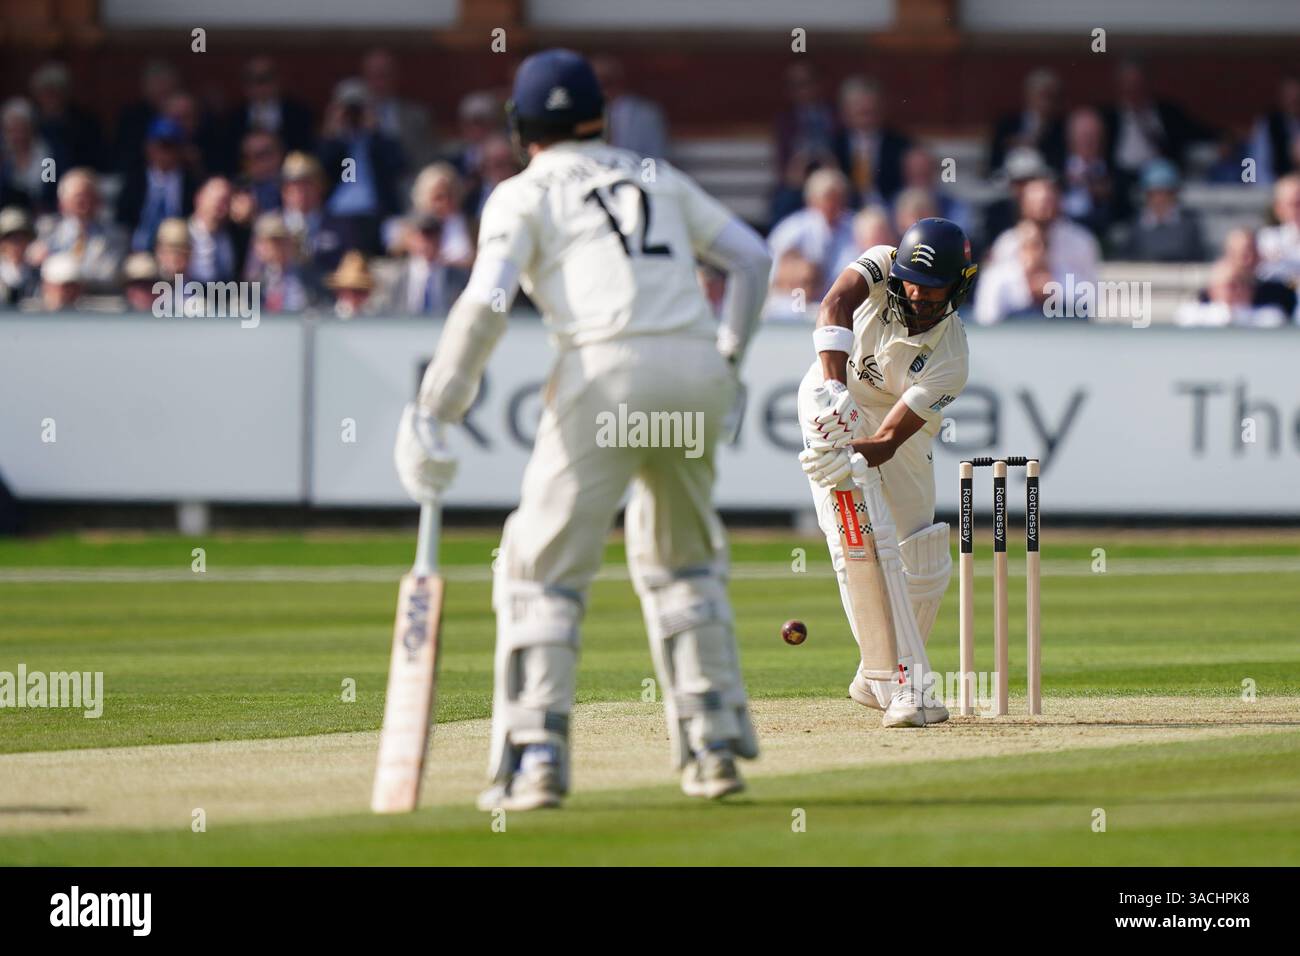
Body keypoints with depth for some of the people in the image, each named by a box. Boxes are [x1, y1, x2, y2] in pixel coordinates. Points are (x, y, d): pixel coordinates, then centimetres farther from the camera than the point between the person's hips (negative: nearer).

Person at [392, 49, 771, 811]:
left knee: (543, 564, 1)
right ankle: (716, 744, 18)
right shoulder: (657, 178, 23)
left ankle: (536, 755, -12)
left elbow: (484, 306, -6)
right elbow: (751, 256, 20)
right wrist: (729, 355, 26)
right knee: (681, 557, 24)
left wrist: (433, 415, -7)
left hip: (608, 373, -5)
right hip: (697, 374, 5)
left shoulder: (526, 194, 8)